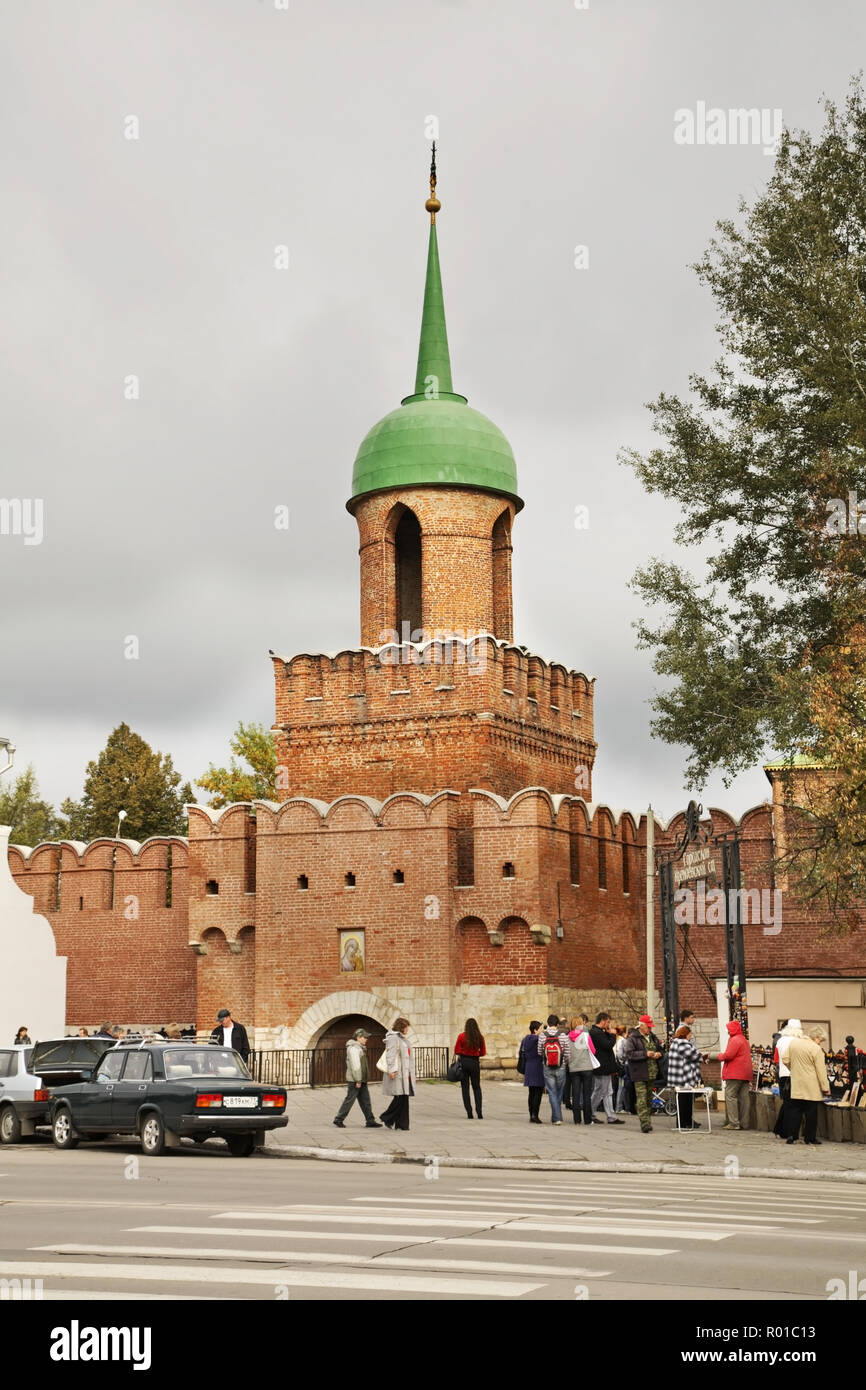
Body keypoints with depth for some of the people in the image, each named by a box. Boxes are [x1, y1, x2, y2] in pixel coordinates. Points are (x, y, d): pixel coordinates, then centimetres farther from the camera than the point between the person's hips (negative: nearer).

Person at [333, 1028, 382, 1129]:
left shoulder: (359, 1048, 17)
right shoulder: (354, 1048, -16)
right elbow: (355, 1065, -21)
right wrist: (358, 1080, -22)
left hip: (361, 1080, 10)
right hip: (354, 1080, -10)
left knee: (365, 1101, 7)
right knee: (350, 1100, -3)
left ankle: (370, 1121, 7)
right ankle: (338, 1119, 6)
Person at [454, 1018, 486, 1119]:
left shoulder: (461, 1036, -7)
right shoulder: (480, 1037, -2)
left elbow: (456, 1051, -4)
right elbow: (483, 1053, 3)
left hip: (464, 1062, -2)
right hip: (475, 1062, 2)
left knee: (465, 1088, 6)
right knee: (477, 1088, 12)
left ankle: (469, 1113, 1)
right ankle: (479, 1112, 0)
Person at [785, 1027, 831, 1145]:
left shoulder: (793, 1042, 4)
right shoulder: (816, 1049, -13)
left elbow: (786, 1061, 13)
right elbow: (821, 1071, -11)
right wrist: (825, 1088, -5)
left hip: (796, 1084, 5)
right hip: (811, 1087, -5)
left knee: (794, 1110, 7)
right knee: (811, 1113, 4)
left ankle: (791, 1136, 4)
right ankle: (810, 1137, 7)